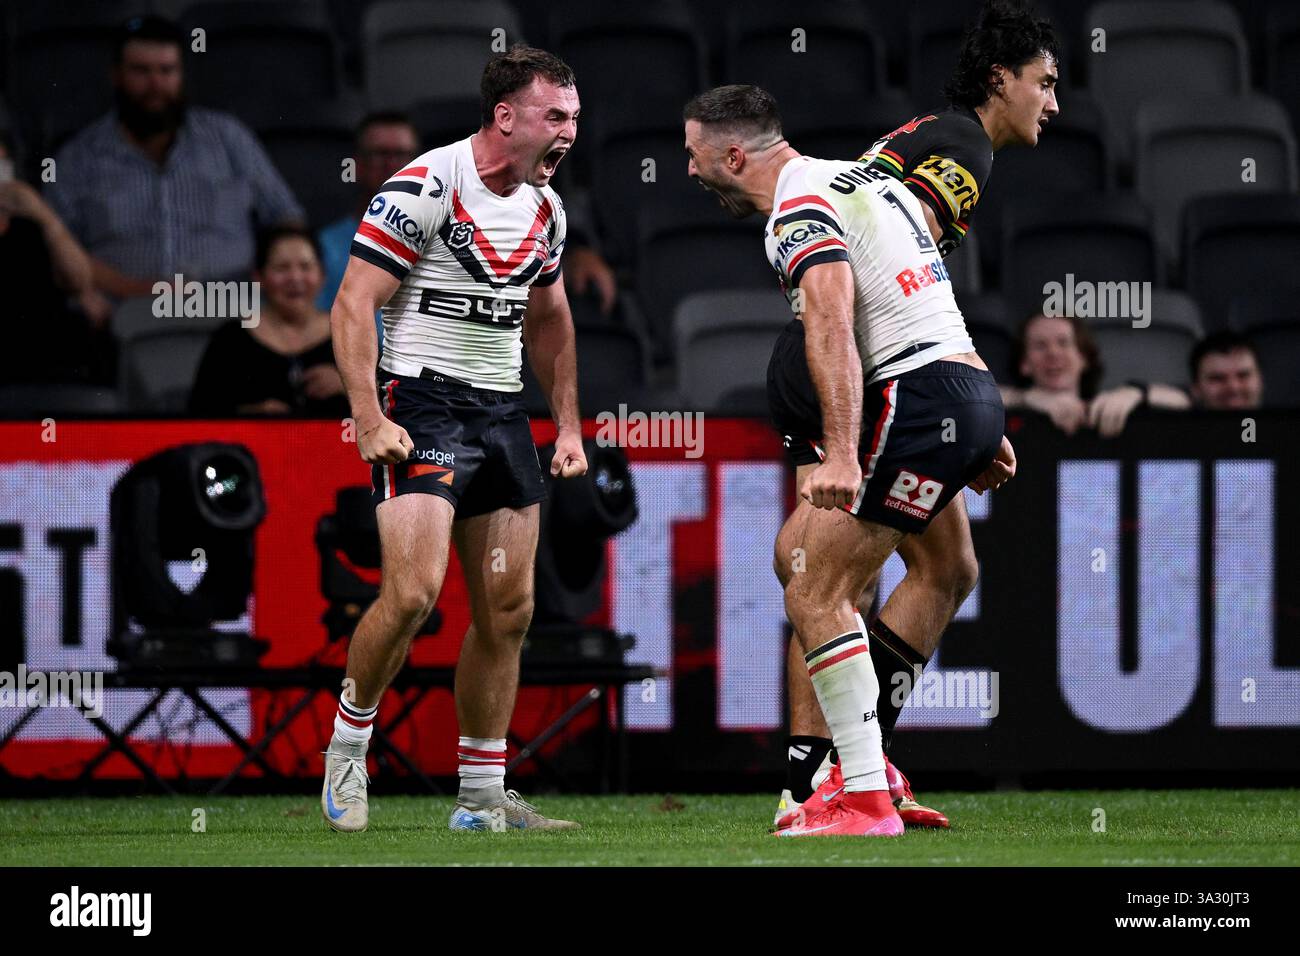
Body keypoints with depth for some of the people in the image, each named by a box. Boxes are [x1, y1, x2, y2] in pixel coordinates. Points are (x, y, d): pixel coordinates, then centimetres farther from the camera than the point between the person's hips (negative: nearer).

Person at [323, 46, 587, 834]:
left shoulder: (547, 207, 11)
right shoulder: (425, 187, -13)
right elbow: (354, 304, -14)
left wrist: (569, 426, 19)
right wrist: (370, 420, -21)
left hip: (503, 414, 7)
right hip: (423, 405, -7)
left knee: (509, 609, 5)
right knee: (414, 592, -19)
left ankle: (483, 798, 13)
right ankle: (348, 746, 4)